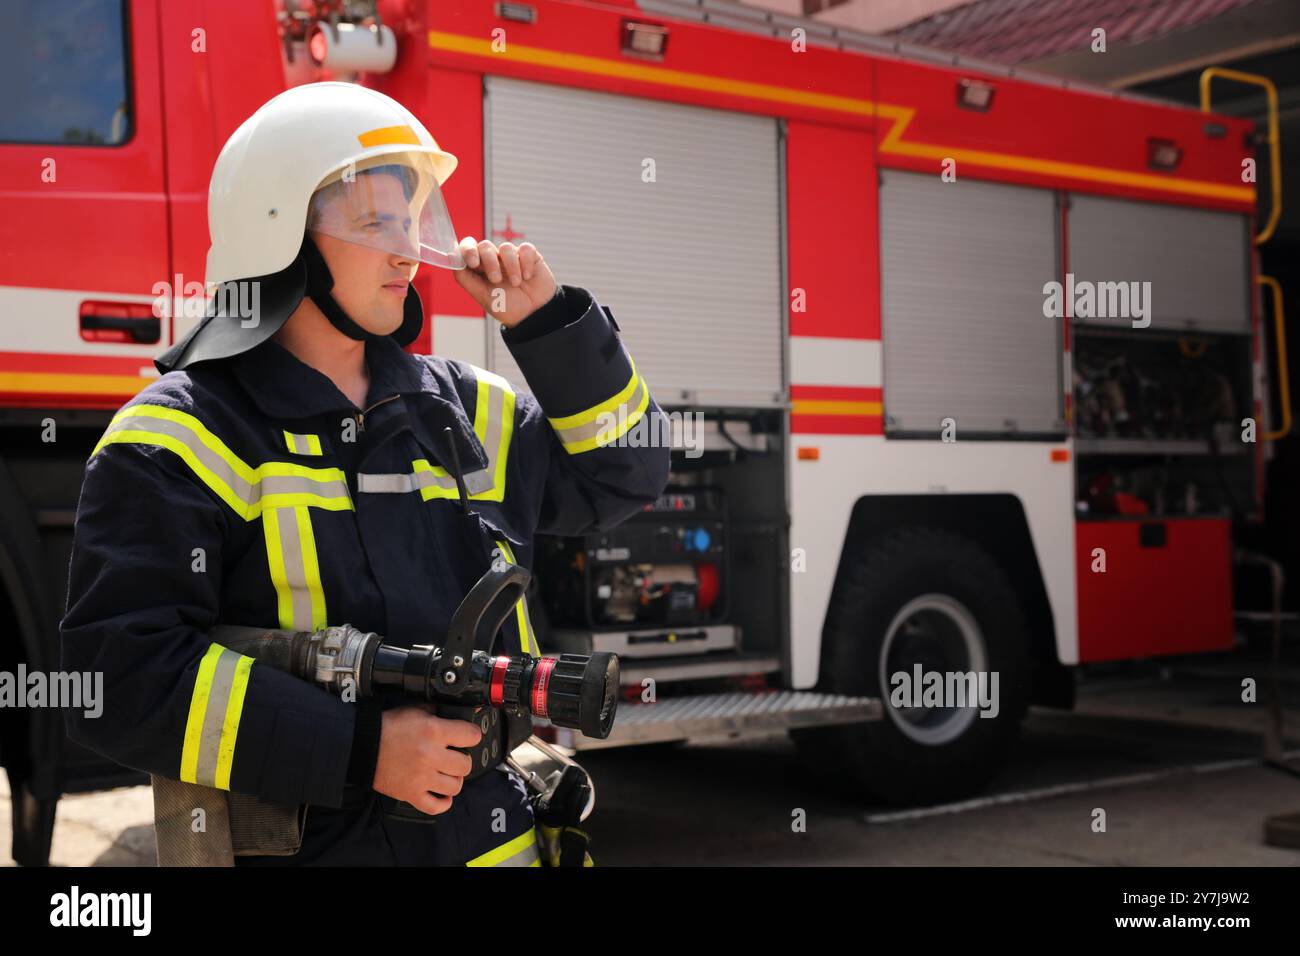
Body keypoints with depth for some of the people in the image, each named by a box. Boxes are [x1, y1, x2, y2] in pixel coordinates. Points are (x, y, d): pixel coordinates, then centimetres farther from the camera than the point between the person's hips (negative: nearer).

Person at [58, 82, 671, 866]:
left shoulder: (467, 410, 9)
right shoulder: (182, 440, -10)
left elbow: (620, 476, 17)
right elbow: (122, 675, -18)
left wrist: (552, 323, 4)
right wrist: (361, 750, -22)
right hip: (306, 845, -5)